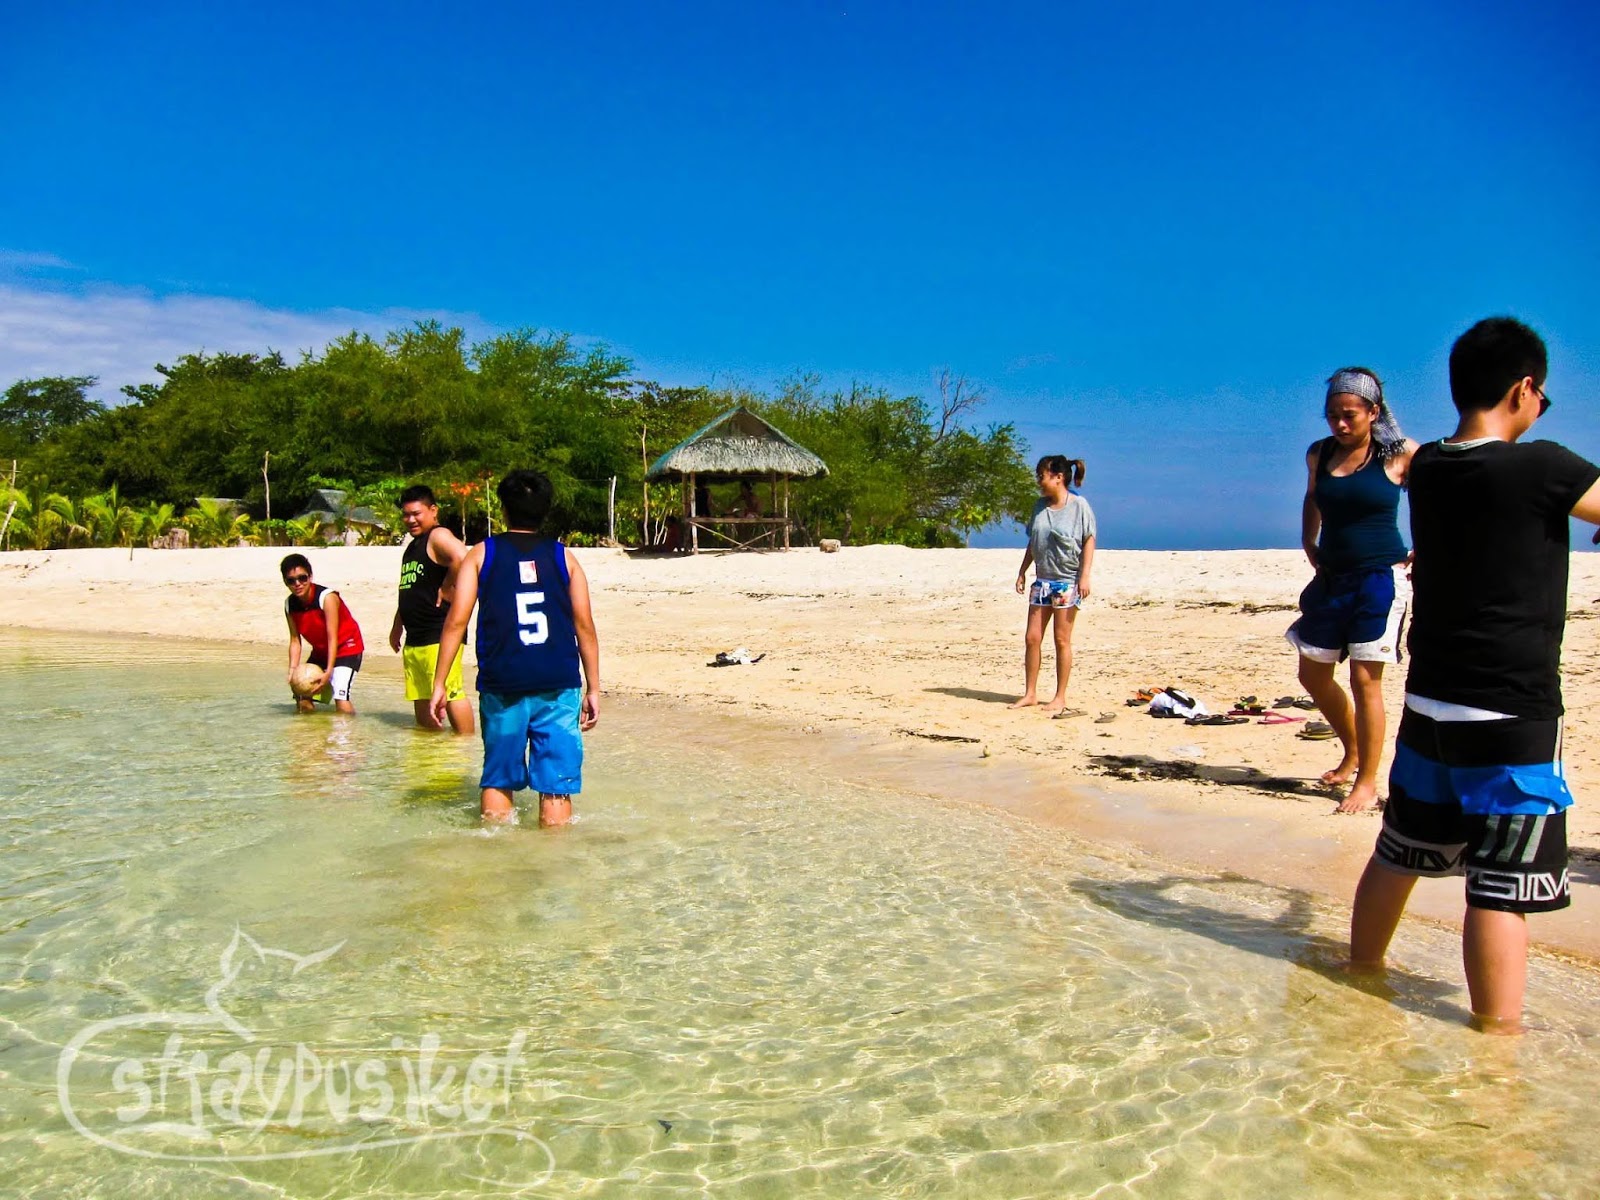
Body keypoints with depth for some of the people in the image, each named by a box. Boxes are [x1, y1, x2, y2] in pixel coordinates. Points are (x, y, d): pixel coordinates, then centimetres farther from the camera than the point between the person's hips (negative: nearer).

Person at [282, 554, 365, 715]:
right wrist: (293, 668, -20)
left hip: (346, 648, -7)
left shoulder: (327, 597, -25)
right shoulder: (289, 605, -7)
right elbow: (295, 640, -6)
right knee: (303, 699, 6)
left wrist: (329, 670, -31)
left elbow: (333, 638, -26)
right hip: (320, 651, 7)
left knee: (341, 698, -23)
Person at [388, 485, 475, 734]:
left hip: (439, 634, -10)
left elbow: (462, 558, -32)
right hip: (415, 637, 10)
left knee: (449, 692, -12)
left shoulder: (439, 536, -9)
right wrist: (396, 627, 27)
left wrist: (445, 589, -22)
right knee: (420, 697, 12)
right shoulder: (412, 546, 21)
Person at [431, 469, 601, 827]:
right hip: (558, 686, 0)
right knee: (556, 786, 3)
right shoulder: (564, 556, 8)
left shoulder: (481, 554, 6)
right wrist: (593, 688, 10)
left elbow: (456, 621, -1)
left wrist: (439, 682, 4)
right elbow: (585, 626, 4)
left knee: (498, 781, 14)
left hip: (502, 686, 0)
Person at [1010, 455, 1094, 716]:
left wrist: (1085, 576, -14)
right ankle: (1030, 693, 13)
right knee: (1032, 638, 4)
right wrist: (1022, 571, 12)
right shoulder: (1040, 506, 10)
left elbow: (1089, 540, -7)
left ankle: (1060, 698, 9)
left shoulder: (1079, 505, -7)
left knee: (1062, 640, 0)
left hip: (1067, 581, -6)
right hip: (1042, 580, 6)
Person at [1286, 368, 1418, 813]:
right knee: (1313, 675, 11)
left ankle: (1367, 781, 7)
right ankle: (1352, 752, 33)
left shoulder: (1400, 455, -8)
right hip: (1331, 579, 6)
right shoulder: (1318, 454, 5)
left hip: (1380, 580, -6)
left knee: (1365, 680, -5)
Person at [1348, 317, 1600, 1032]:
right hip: (1512, 718, -7)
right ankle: (1496, 1035, 6)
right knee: (1501, 887, -1)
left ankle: (1362, 972, 33)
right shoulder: (1539, 468, -15)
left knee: (1397, 854, 19)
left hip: (1430, 706, 7)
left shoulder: (1425, 469, 5)